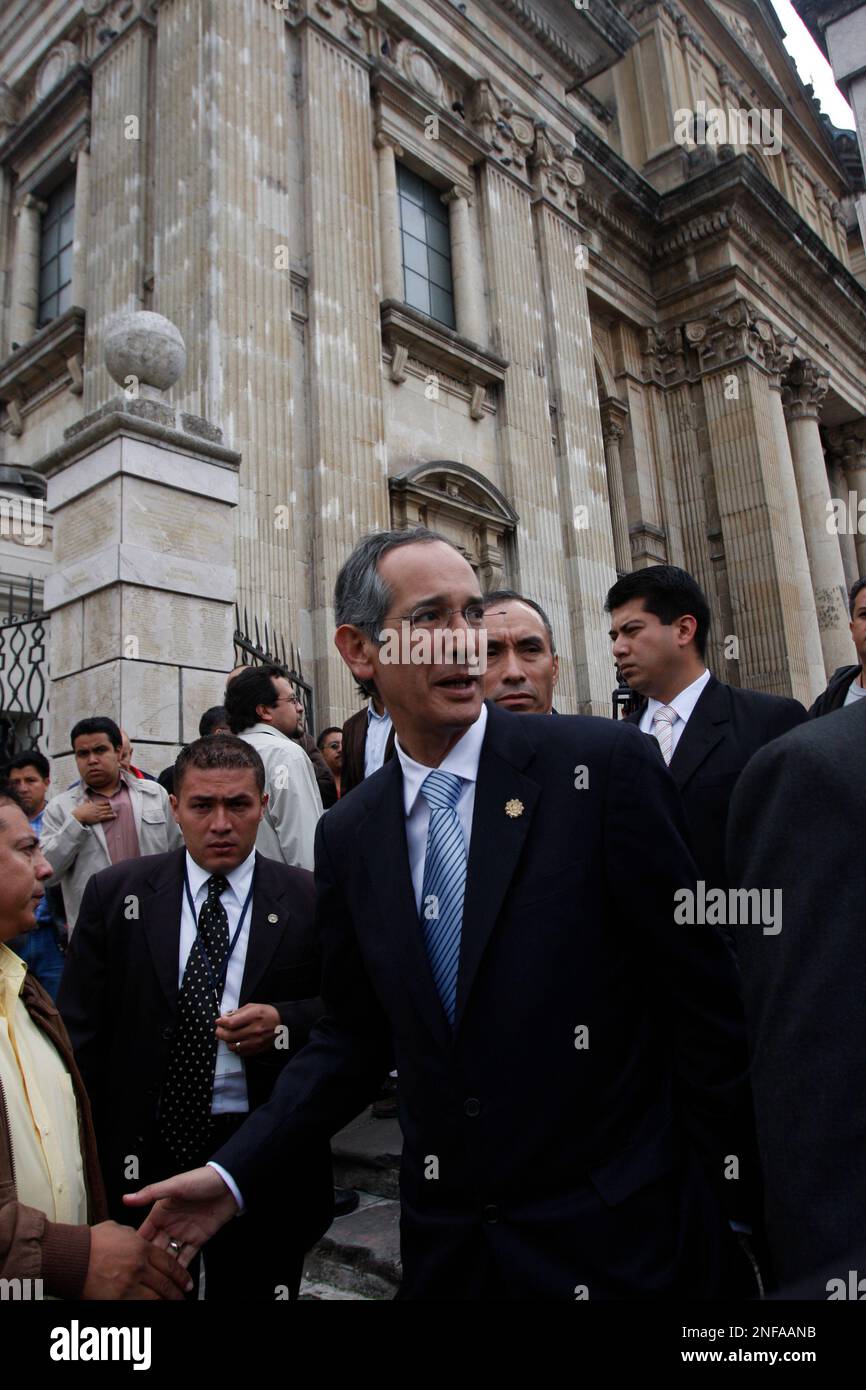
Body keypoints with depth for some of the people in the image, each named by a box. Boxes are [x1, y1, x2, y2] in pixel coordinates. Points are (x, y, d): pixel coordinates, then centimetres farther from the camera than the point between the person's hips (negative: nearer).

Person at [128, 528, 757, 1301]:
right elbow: (354, 1034, 6)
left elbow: (703, 997, -10)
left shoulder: (604, 765, -15)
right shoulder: (348, 836, -2)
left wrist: (723, 1195, -6)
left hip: (617, 1236, -3)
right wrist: (237, 1176, 0)